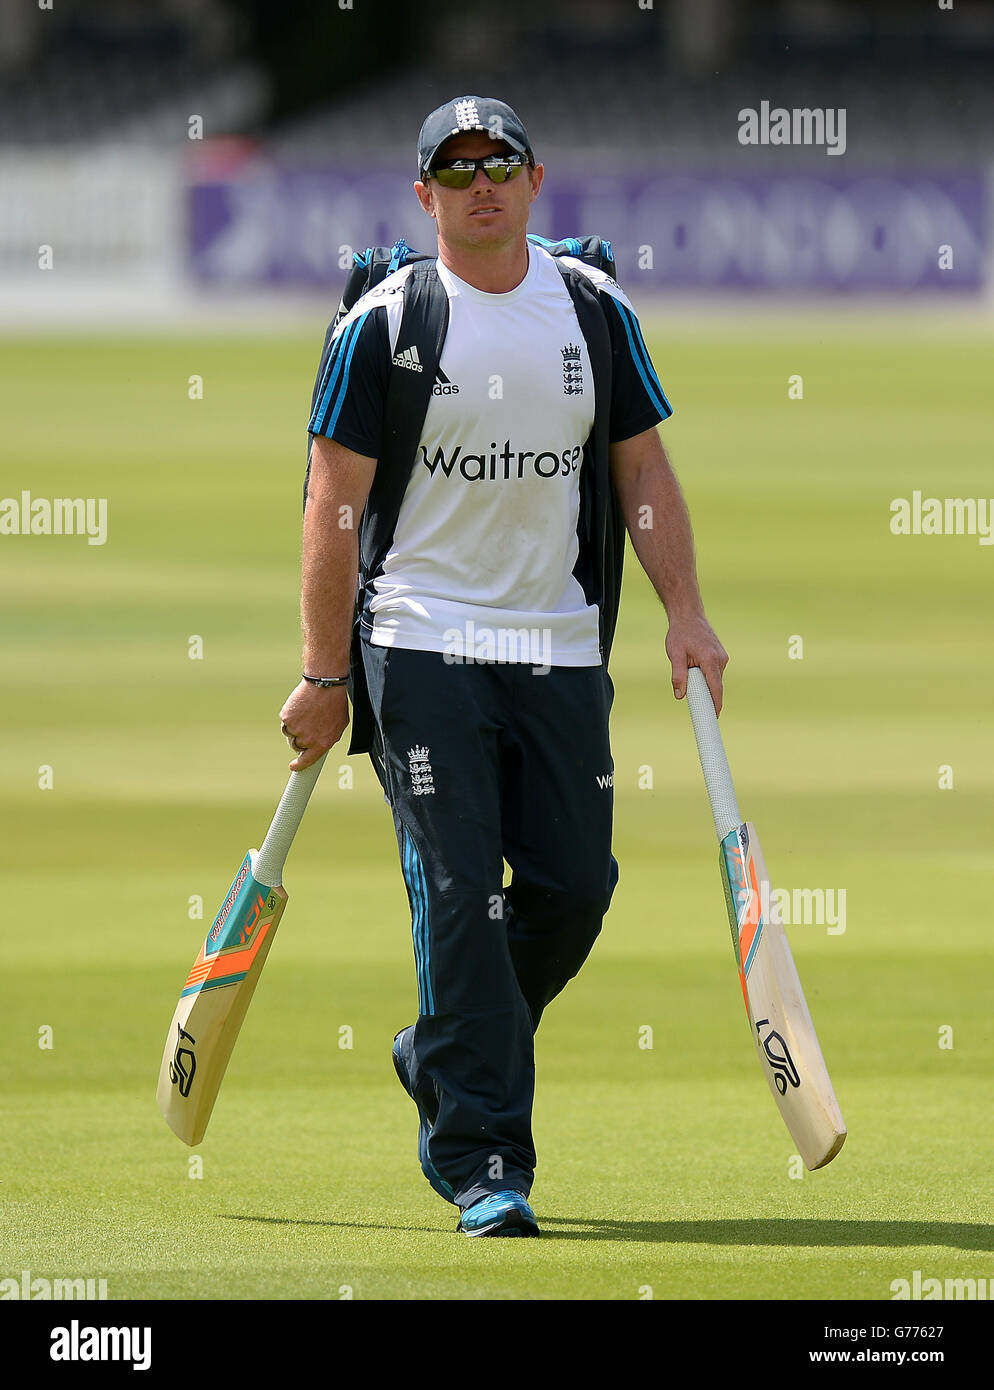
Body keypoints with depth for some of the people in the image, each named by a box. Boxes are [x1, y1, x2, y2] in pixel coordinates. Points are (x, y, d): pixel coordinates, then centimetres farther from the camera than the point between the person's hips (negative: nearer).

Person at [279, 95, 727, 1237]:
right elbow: (335, 508, -4)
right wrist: (326, 676, -8)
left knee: (575, 886, 1)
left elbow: (642, 468, 12)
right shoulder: (381, 326, -4)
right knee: (458, 893, -10)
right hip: (423, 644, -4)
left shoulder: (595, 310, 7)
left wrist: (684, 614, 1)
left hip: (562, 649, 4)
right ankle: (481, 1161, -9)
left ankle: (438, 1060, 26)